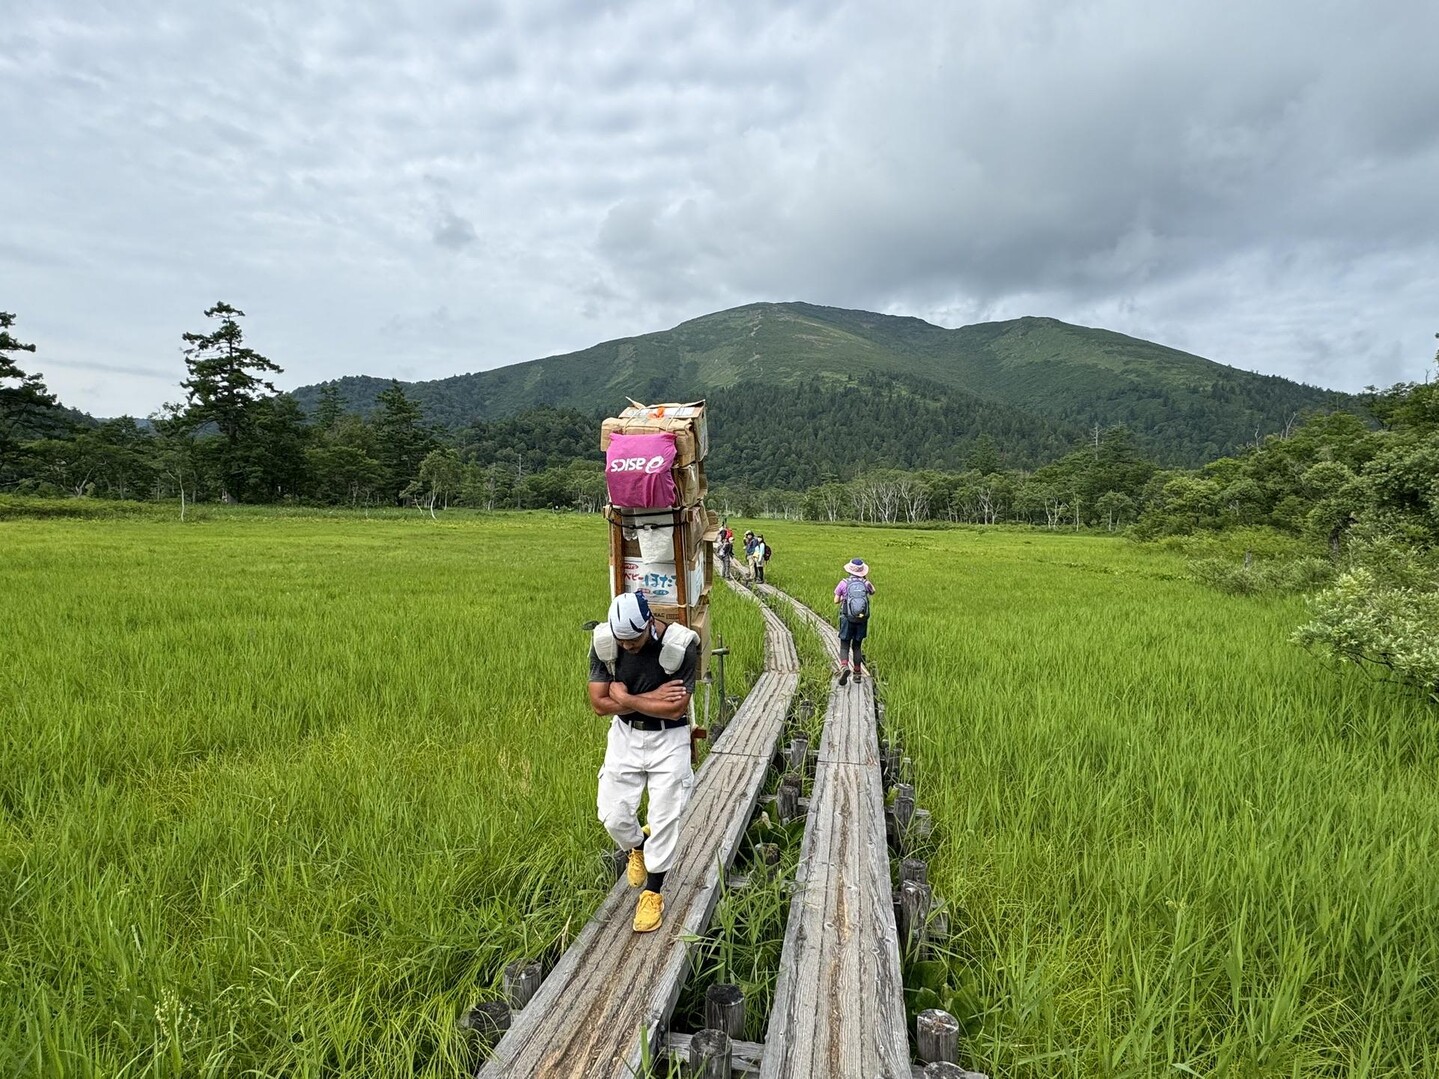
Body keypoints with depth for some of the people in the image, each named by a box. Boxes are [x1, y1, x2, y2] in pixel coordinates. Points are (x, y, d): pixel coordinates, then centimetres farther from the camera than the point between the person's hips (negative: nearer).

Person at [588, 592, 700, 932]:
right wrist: (652, 697, -22)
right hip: (625, 735, 3)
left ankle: (652, 893, 28)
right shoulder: (604, 641, -16)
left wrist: (625, 698, -20)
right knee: (613, 815, 6)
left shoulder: (680, 645, -25)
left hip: (668, 739, -3)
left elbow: (676, 709, -24)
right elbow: (599, 703, -14)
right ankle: (638, 846, 42)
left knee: (664, 820, 5)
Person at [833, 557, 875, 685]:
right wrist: (866, 578, 24)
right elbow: (873, 592, 24)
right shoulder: (866, 583, 0)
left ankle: (844, 667, -22)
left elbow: (836, 601, 3)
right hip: (862, 620, 2)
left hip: (847, 619, -2)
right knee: (856, 646, 14)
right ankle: (857, 674, 14)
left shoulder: (844, 583, -6)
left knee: (844, 646, 4)